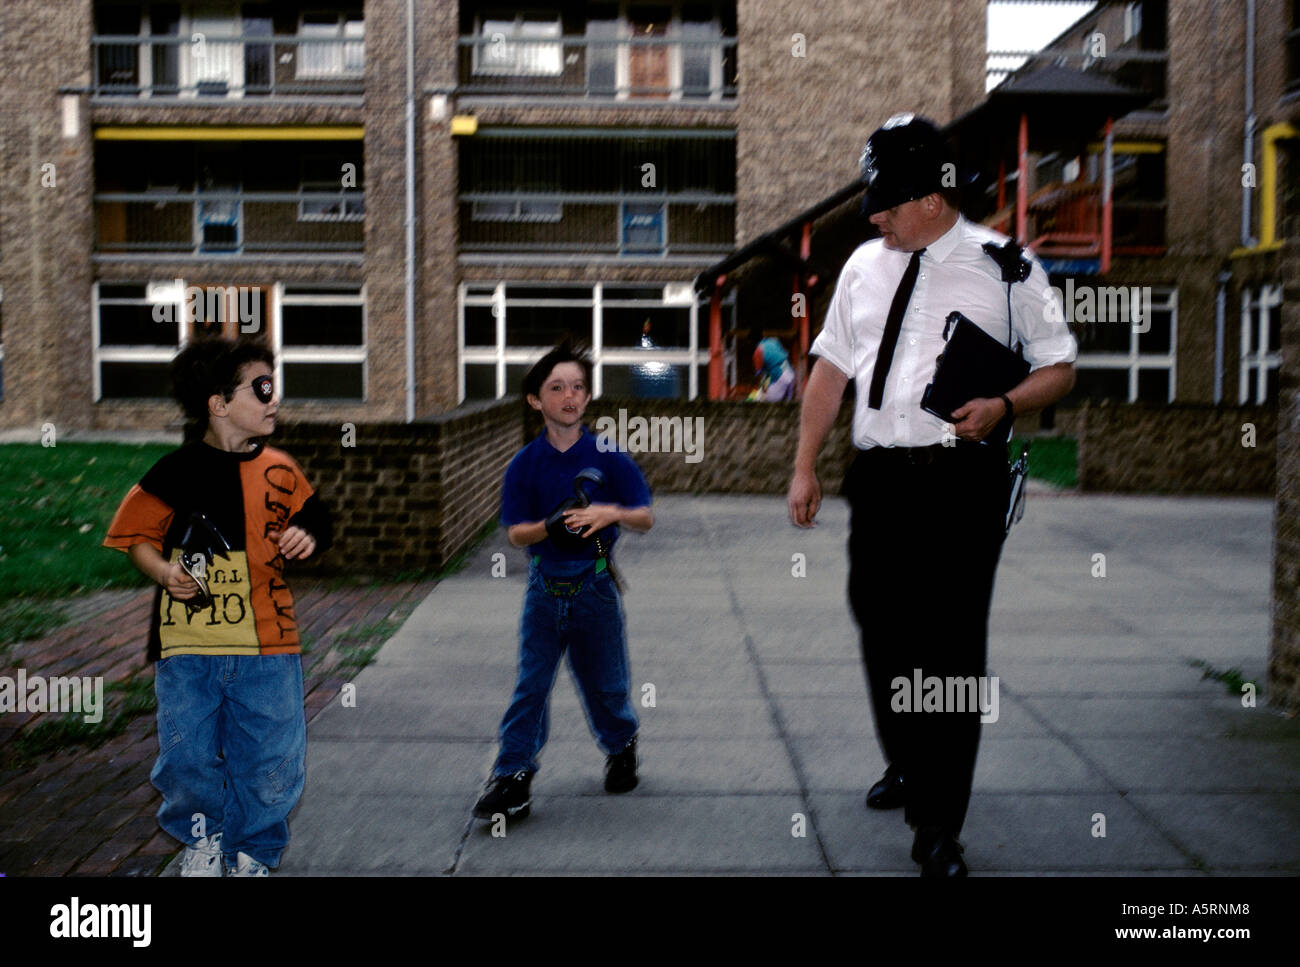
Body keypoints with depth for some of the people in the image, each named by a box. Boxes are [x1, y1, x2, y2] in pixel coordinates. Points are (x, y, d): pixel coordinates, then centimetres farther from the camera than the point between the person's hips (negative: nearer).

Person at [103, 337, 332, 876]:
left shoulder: (279, 472, 4)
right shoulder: (174, 474, -4)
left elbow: (315, 523, 16)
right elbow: (138, 536, 5)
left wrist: (307, 540, -5)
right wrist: (164, 572, -13)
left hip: (267, 646, 2)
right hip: (188, 647, -2)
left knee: (270, 760, 5)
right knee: (186, 756, 5)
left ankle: (251, 854, 27)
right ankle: (202, 839, 34)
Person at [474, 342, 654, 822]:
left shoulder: (608, 458, -4)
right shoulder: (526, 464, -1)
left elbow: (646, 518, -4)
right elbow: (515, 533, -4)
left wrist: (611, 513, -25)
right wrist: (550, 527, -24)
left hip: (595, 587, 0)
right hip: (545, 587, 1)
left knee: (604, 682, 12)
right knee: (531, 683, -1)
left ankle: (621, 747, 39)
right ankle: (513, 776, 4)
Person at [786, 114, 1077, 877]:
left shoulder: (1005, 268, -1)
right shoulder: (864, 266, 12)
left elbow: (1060, 367, 4)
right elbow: (832, 368, 16)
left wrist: (1002, 406, -16)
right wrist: (806, 465, 12)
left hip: (963, 479, -5)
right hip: (879, 477, 5)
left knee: (951, 644, -5)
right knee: (883, 633, 14)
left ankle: (939, 826, 3)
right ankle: (907, 767, 37)